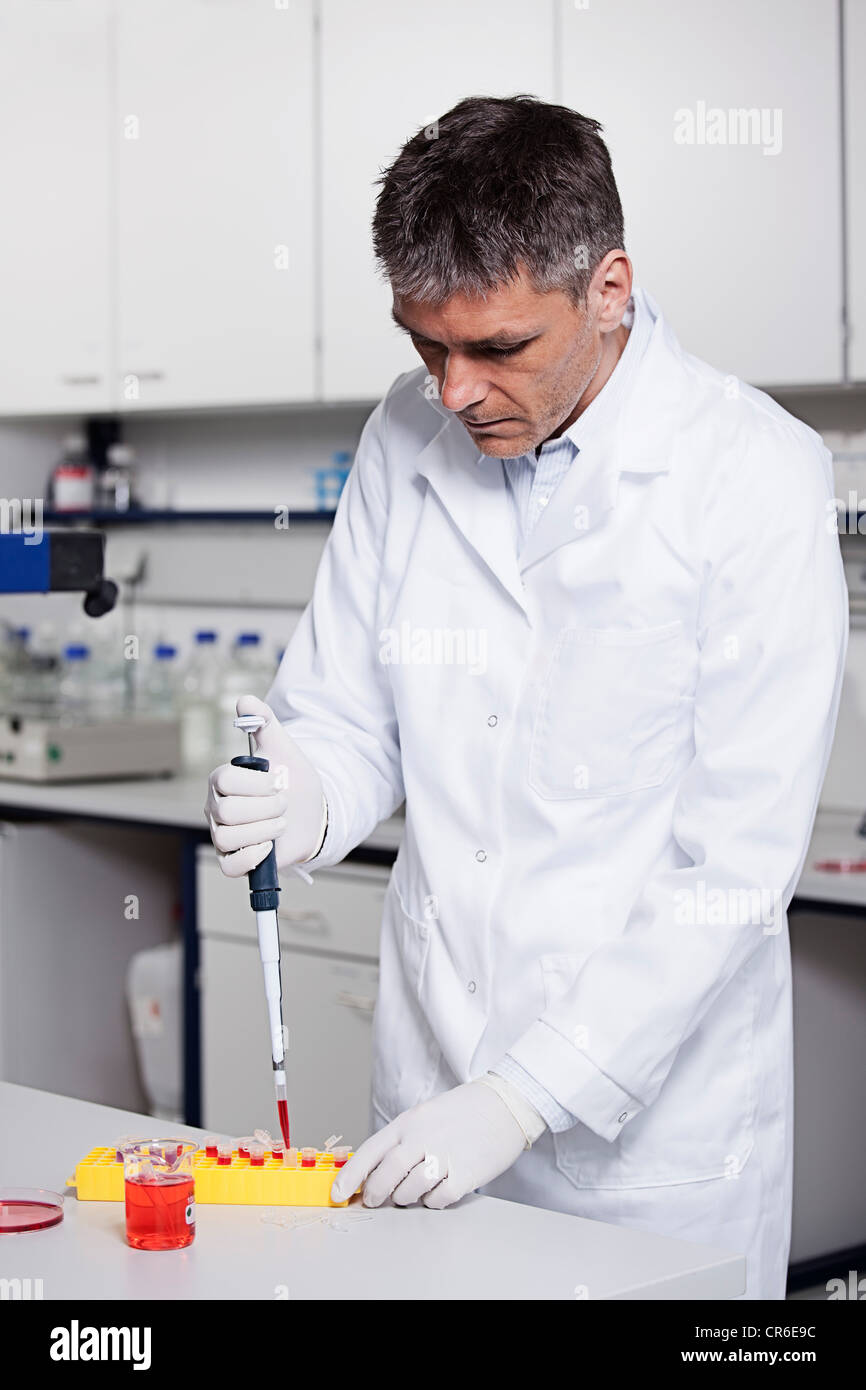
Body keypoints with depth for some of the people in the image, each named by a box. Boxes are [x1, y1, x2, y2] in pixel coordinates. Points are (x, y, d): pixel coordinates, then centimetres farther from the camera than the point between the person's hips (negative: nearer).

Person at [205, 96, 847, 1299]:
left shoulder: (759, 479, -14)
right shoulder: (407, 439, 1)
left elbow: (737, 866, -17)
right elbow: (348, 713, 10)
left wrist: (525, 1096, -21)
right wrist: (305, 800, -14)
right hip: (431, 1087, 4)